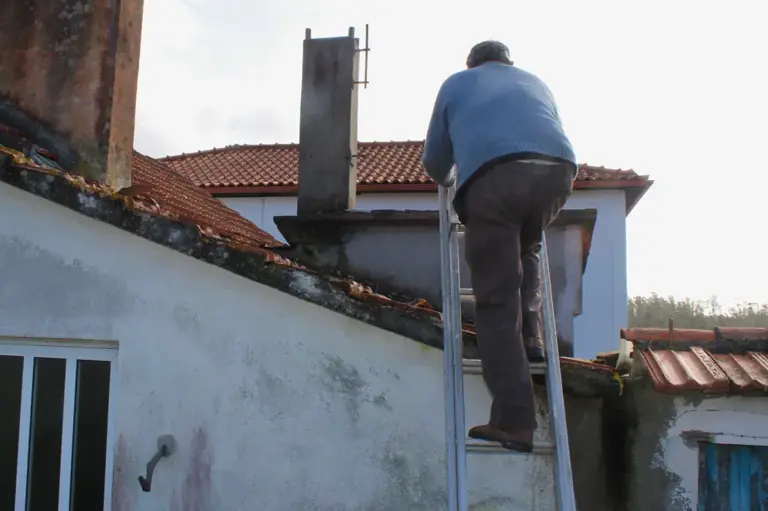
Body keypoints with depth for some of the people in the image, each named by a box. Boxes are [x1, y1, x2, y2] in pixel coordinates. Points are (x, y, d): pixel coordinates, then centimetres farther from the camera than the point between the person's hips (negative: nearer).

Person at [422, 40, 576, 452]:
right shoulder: (535, 82, 38)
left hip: (493, 175, -3)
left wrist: (451, 181, 56)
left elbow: (434, 163, 34)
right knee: (527, 248, 33)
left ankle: (514, 420, -8)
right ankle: (530, 338, 18)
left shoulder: (456, 84, 33)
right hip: (556, 170, 3)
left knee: (497, 301, -2)